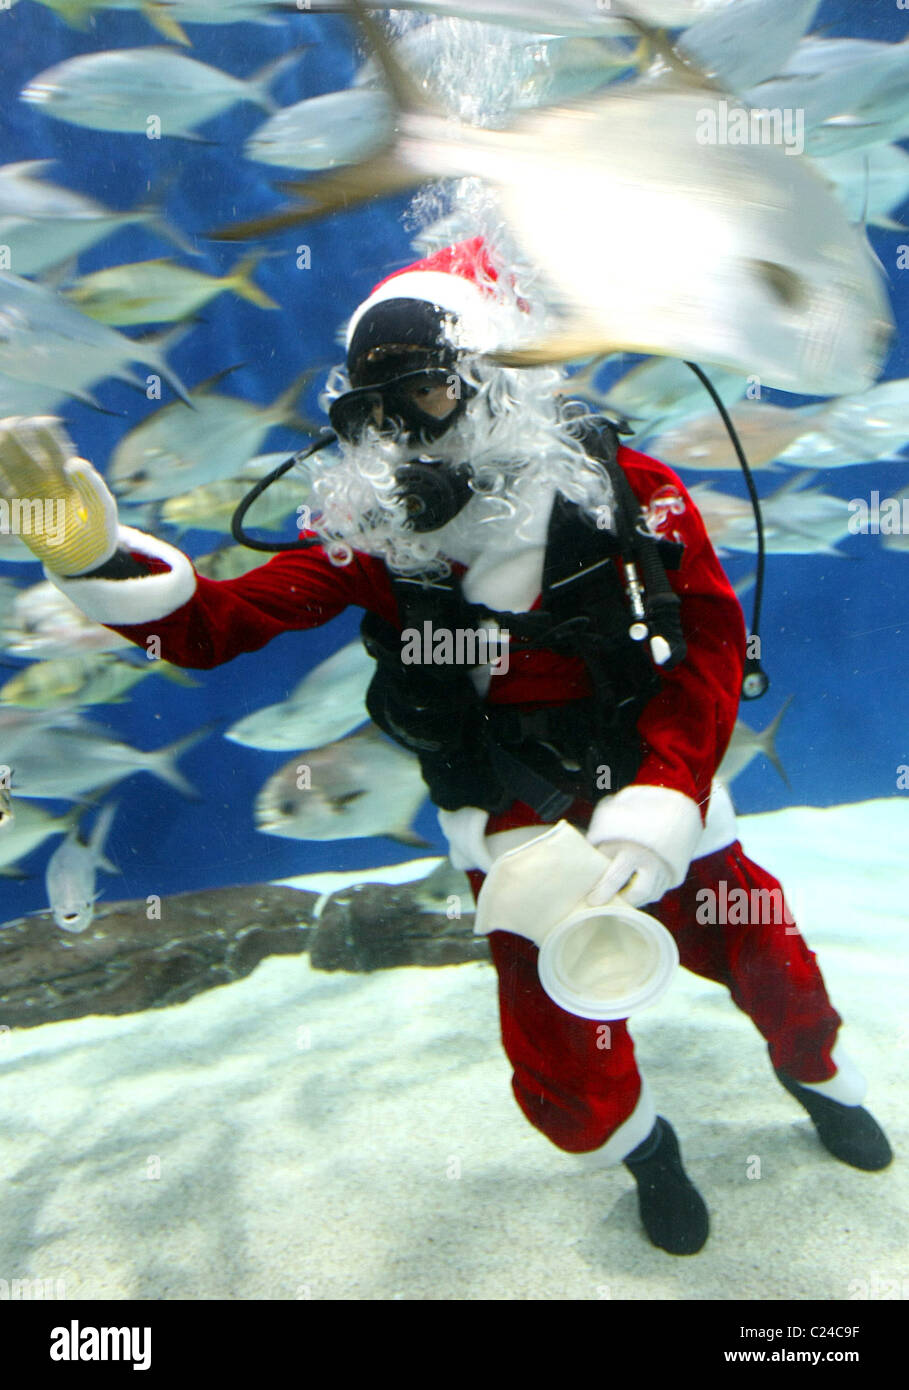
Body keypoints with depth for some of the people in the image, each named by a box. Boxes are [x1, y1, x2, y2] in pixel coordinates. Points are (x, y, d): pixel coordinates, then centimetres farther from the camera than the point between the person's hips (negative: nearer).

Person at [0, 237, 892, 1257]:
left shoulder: (623, 490, -14)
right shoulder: (374, 529, -11)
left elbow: (711, 641, -15)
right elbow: (209, 624, -15)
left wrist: (658, 809, -25)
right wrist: (88, 547, -33)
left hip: (656, 794, 0)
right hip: (513, 826, 1)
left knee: (767, 969, 14)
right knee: (563, 1078, 3)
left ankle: (815, 1072, 53)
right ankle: (643, 1152, 41)